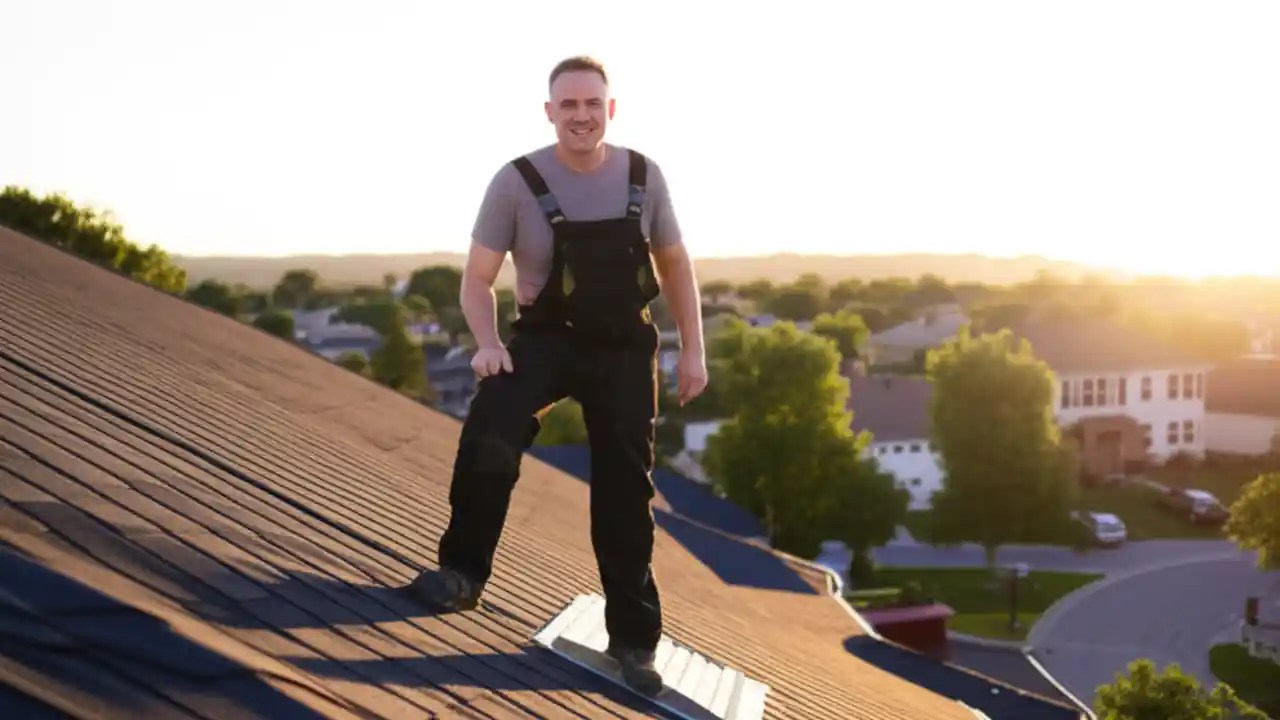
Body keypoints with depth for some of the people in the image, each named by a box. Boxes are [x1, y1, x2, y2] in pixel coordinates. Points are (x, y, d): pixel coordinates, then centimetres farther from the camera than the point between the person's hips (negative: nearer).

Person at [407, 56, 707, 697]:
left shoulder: (643, 176, -3)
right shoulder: (517, 182, -12)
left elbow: (674, 264, 9)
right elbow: (477, 278, -8)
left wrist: (692, 349, 5)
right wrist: (488, 345, -26)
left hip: (625, 350, 3)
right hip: (545, 340, -2)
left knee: (626, 492, 5)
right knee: (488, 440, -32)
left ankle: (633, 639, 18)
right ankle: (462, 573, -13)